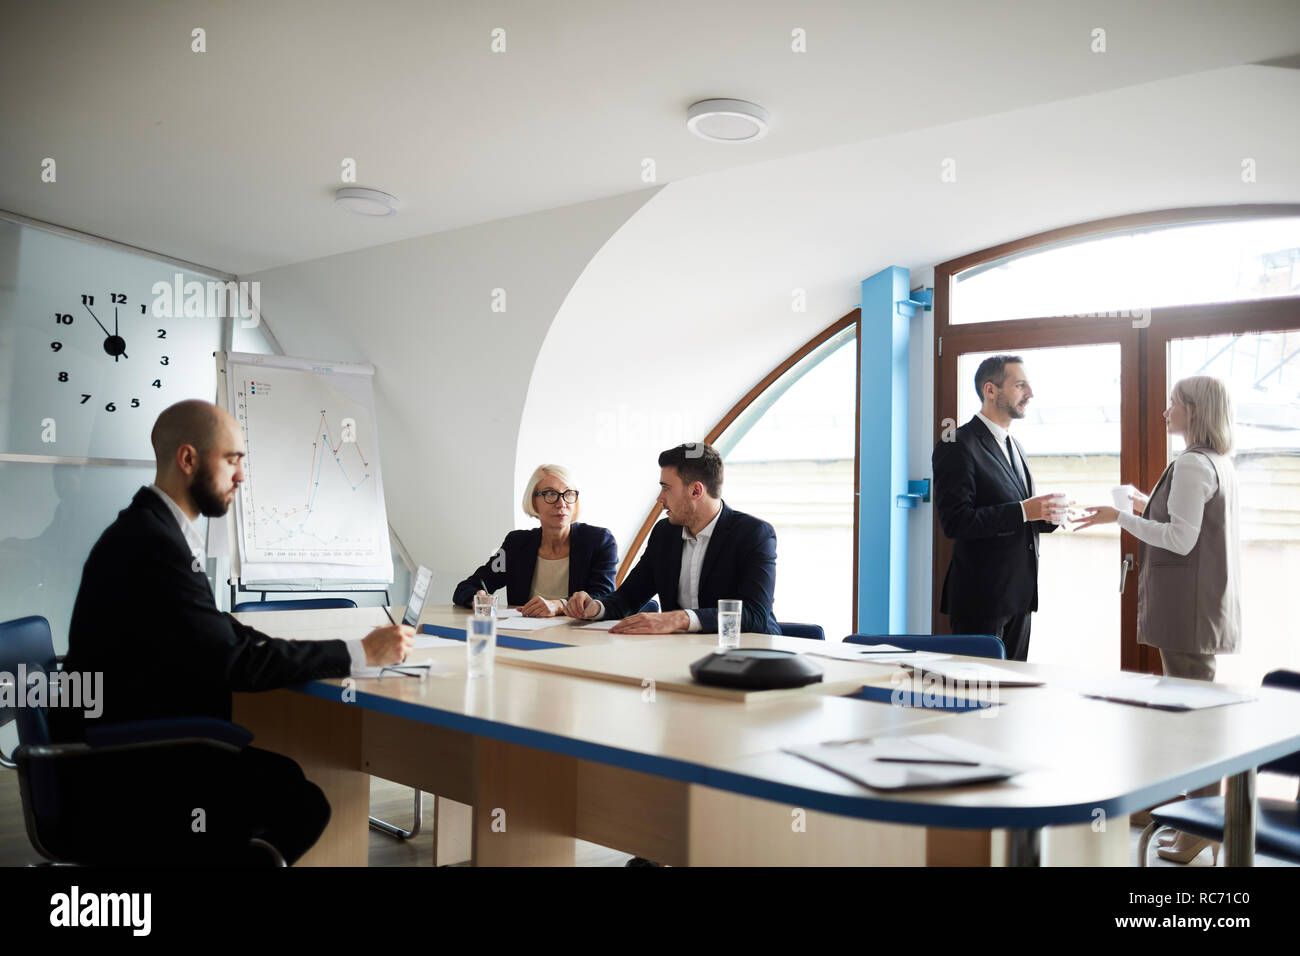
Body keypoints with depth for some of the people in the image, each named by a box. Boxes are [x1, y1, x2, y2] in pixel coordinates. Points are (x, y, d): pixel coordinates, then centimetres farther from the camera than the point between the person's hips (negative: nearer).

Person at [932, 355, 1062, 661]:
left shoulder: (1014, 446, 18)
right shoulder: (958, 446, -11)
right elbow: (954, 521, -20)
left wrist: (1046, 515, 3)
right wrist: (1022, 512, -21)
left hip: (1018, 597, 9)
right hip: (981, 599, -8)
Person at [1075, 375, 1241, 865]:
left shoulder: (1191, 465, -15)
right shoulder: (1220, 464, 14)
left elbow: (1181, 540, -20)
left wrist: (1122, 517, -13)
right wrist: (1149, 507, 22)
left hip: (1188, 605, -10)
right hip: (1208, 603, 10)